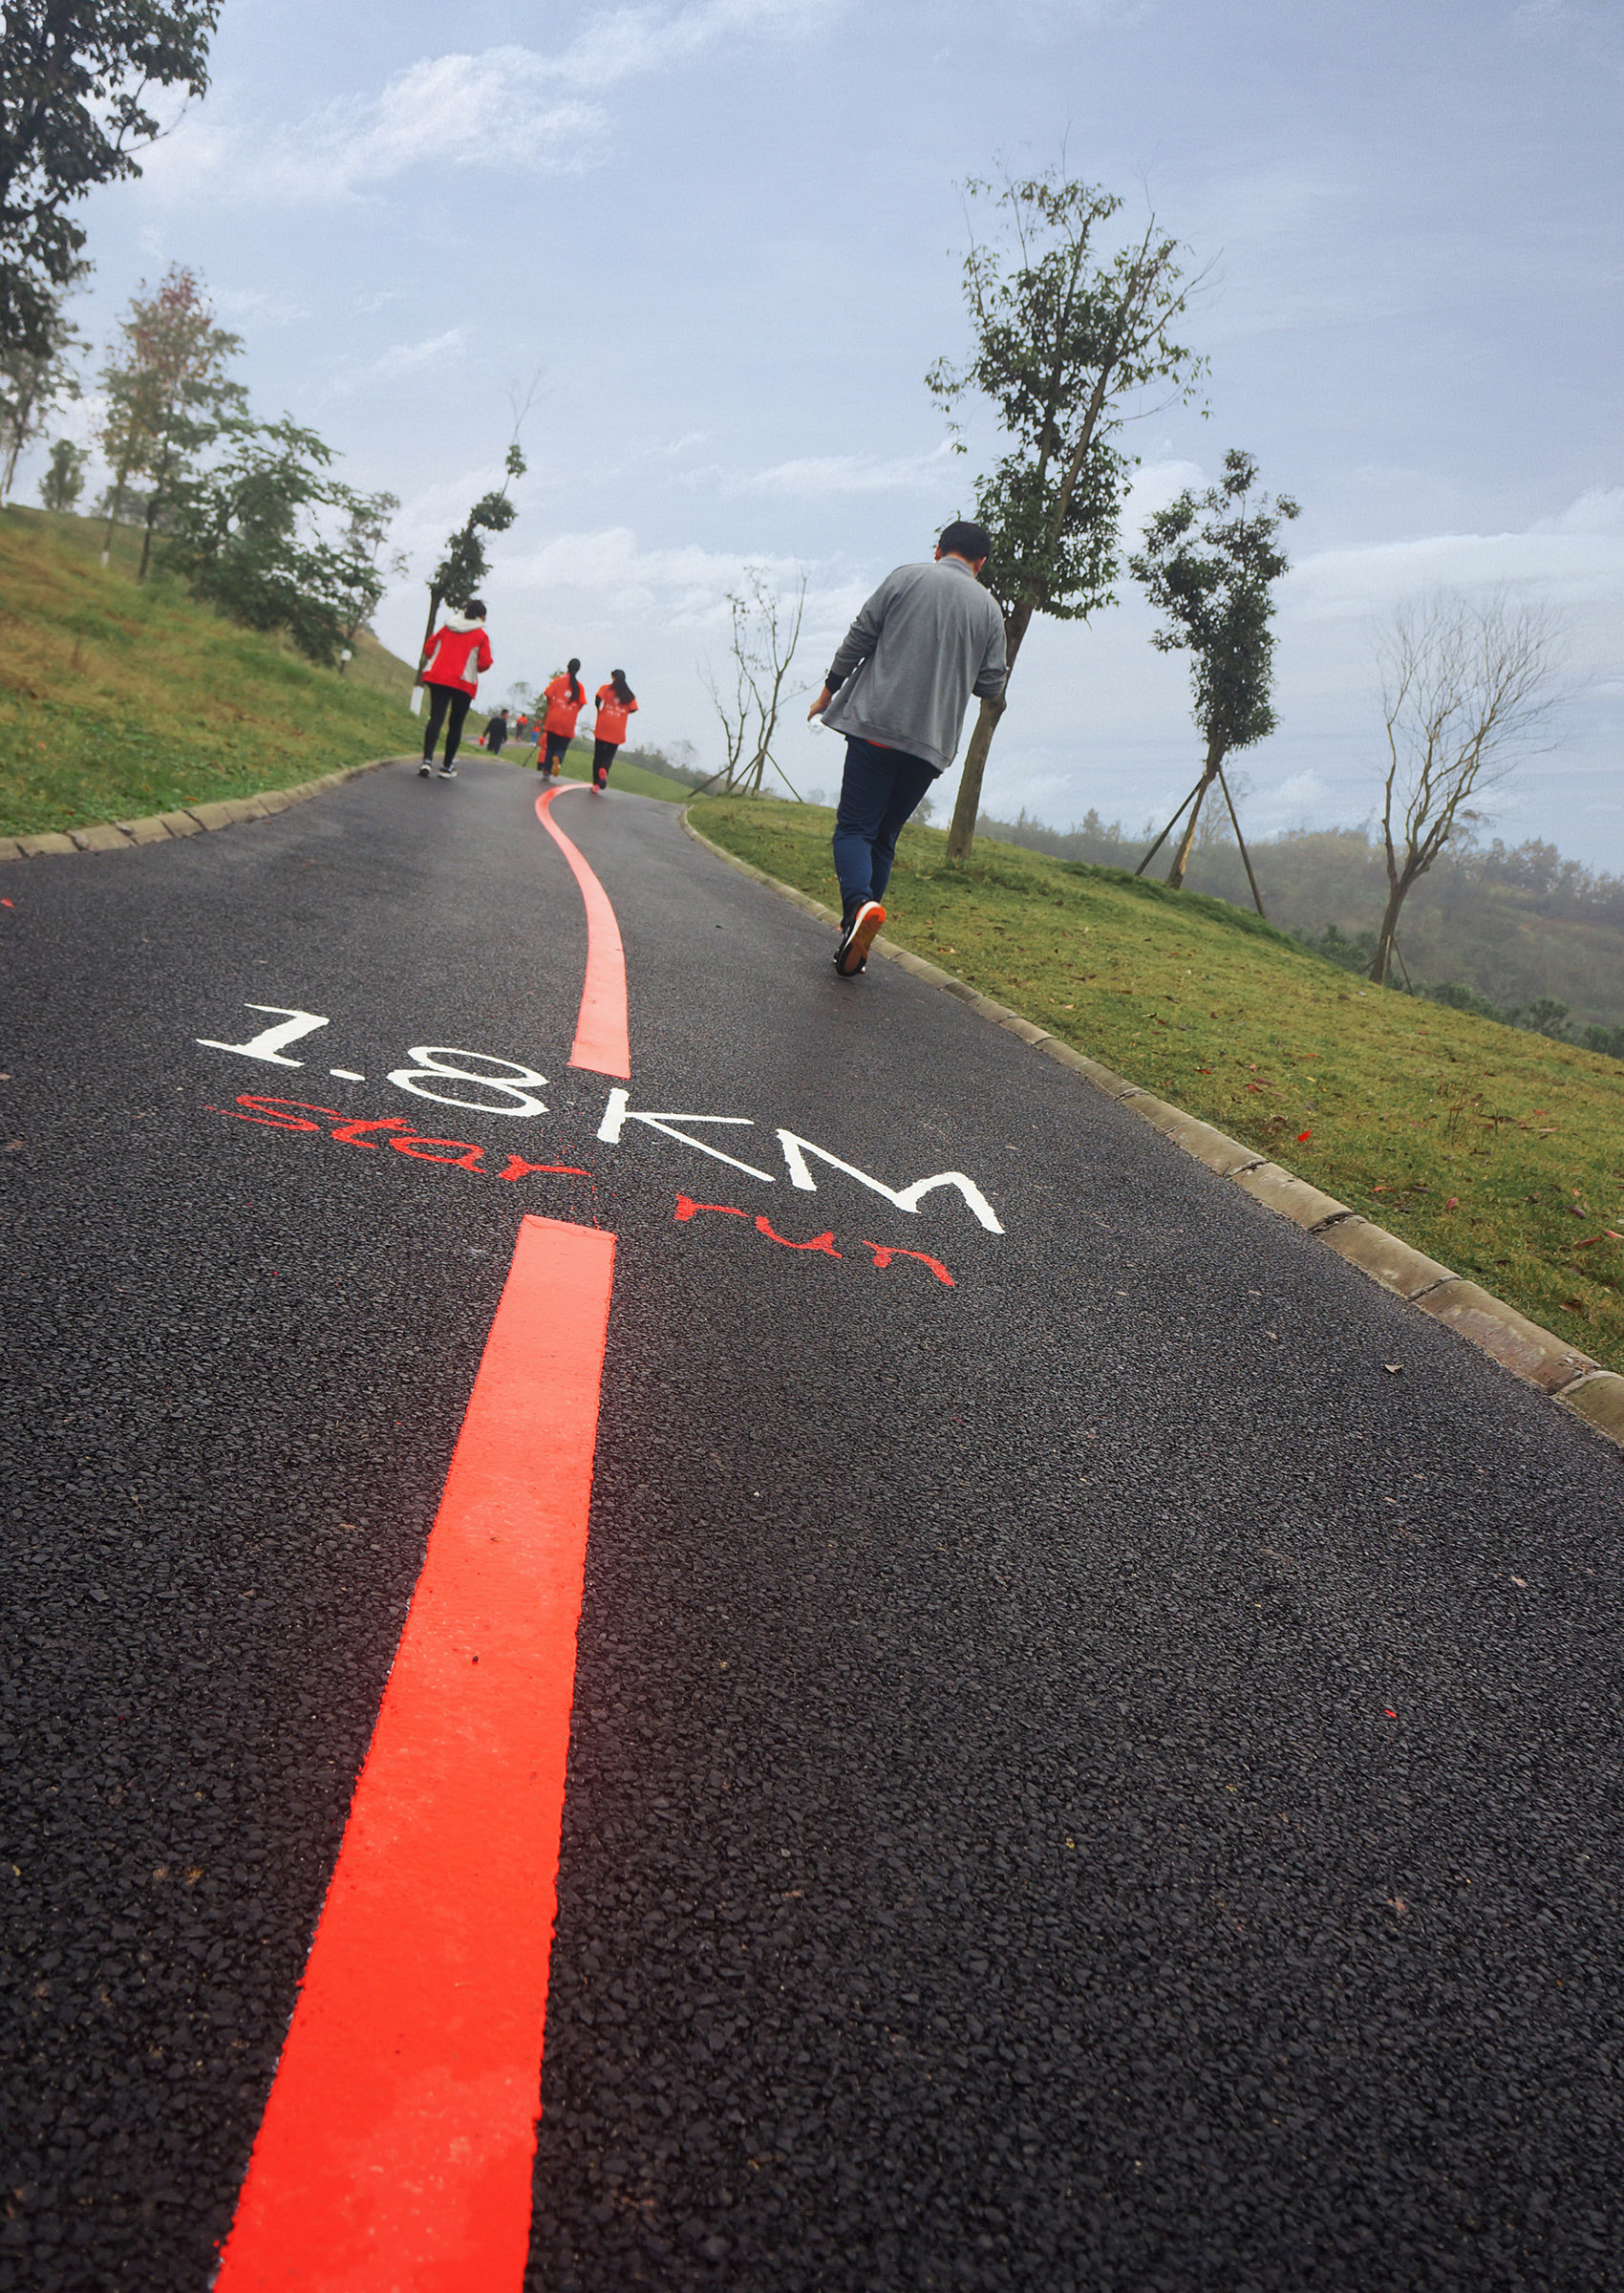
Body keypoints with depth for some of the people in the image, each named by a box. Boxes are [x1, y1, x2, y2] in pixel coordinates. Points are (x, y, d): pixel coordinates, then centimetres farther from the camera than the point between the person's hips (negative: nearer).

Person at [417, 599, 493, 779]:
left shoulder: (446, 627, 10)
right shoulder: (481, 635, -1)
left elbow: (429, 648, 10)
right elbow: (485, 662, -7)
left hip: (437, 677, 2)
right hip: (463, 683, -2)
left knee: (436, 718, -3)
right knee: (455, 723, 8)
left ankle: (427, 759, -23)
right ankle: (447, 767, 11)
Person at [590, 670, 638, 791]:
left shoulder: (605, 688, 2)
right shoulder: (629, 695, 8)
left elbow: (598, 699, -13)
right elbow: (632, 710, 0)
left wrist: (599, 711, 4)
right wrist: (621, 712, 14)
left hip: (603, 726, -1)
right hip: (618, 730, 1)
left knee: (598, 755, 8)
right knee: (609, 756, 8)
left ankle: (596, 783, 2)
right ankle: (604, 770, -25)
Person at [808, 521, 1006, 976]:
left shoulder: (905, 578, 4)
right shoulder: (989, 610, 9)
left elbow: (859, 636, 2)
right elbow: (991, 686, 9)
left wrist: (829, 690, 13)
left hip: (876, 724, -2)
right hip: (932, 741, 3)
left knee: (853, 827, -1)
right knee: (885, 836, 11)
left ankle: (859, 902, -31)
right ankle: (853, 947, 8)